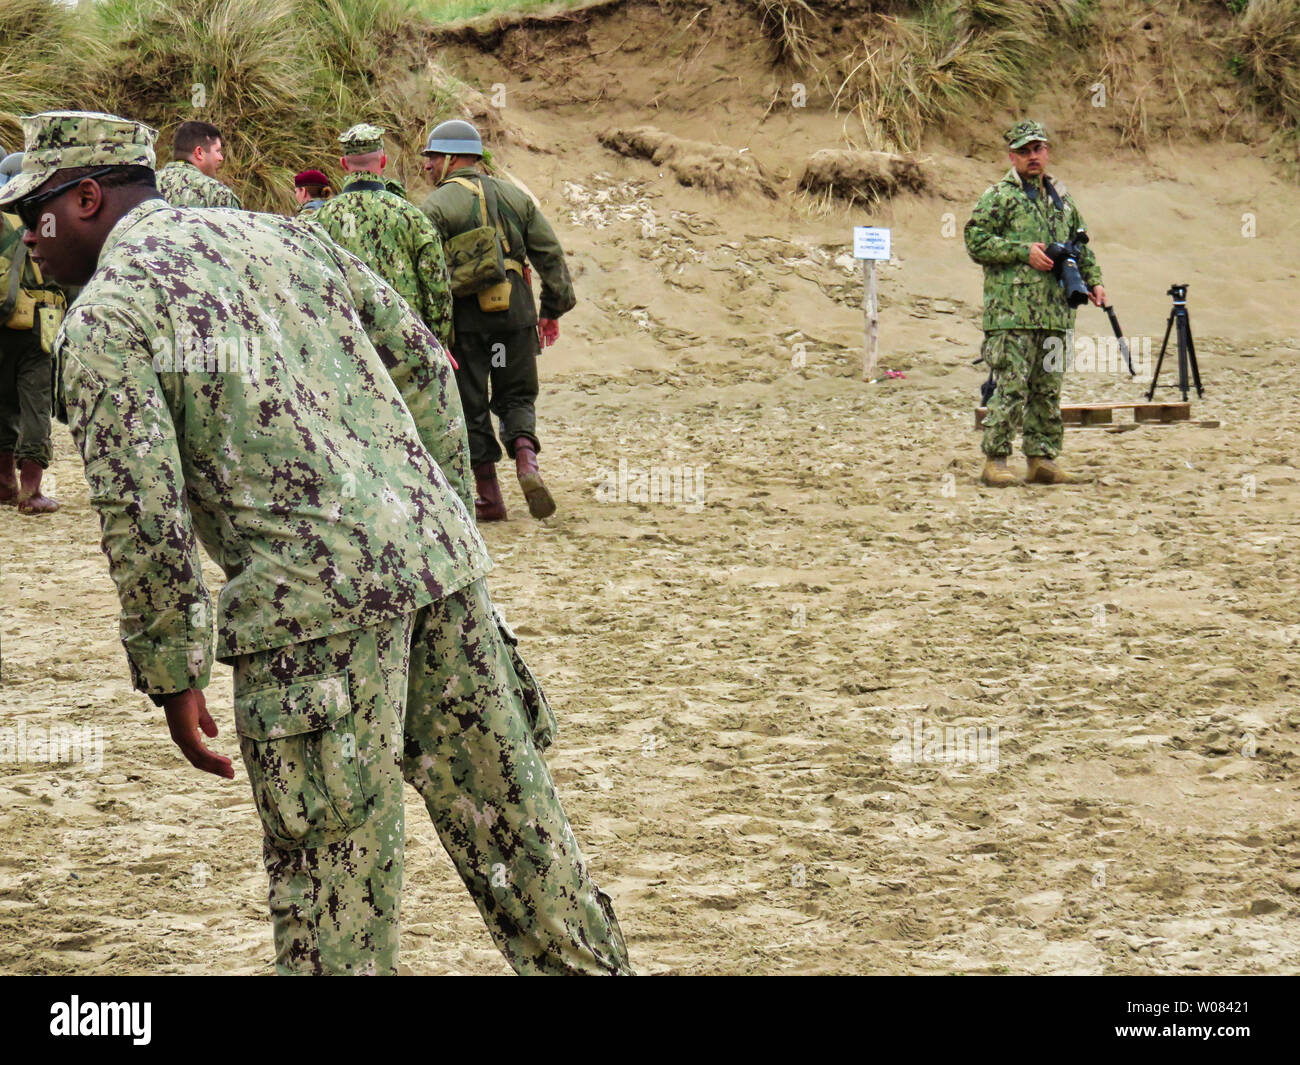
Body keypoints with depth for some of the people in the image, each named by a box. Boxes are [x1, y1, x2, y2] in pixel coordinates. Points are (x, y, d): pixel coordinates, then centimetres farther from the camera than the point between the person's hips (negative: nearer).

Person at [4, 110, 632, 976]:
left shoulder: (104, 320, -2)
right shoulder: (281, 235, 18)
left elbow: (143, 513, -11)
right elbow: (422, 366, 17)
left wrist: (173, 676, -3)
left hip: (311, 602, -7)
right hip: (433, 556, 7)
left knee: (331, 872, 3)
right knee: (508, 813, 15)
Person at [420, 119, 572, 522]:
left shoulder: (435, 207, -6)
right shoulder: (515, 197, 10)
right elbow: (550, 255, 10)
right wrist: (553, 309, 16)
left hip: (464, 320, -4)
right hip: (515, 316, 4)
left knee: (471, 407, 6)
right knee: (516, 397, 17)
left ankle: (489, 498, 8)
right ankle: (526, 460, -10)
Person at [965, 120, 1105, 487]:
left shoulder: (1061, 198, 19)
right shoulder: (998, 197, 0)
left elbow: (1081, 246, 26)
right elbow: (976, 241, -8)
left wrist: (1092, 280, 11)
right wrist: (1024, 251, -14)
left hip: (1055, 311, 6)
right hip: (1011, 313, -6)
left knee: (1048, 388, 8)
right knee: (1011, 387, -9)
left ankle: (1042, 459, 14)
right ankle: (995, 461, -5)